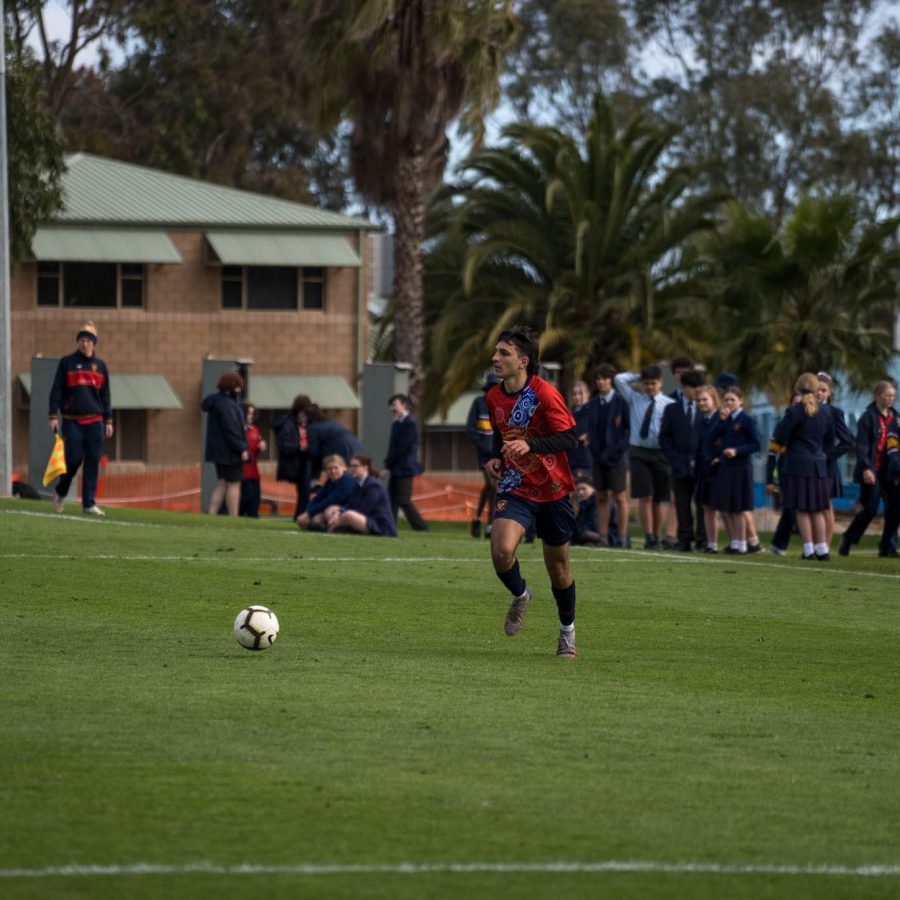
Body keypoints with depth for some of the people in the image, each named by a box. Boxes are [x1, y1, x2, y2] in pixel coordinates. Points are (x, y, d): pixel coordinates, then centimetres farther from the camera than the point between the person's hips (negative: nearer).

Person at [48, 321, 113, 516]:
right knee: (74, 459, -8)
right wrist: (53, 416, -7)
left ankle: (89, 504, 0)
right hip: (71, 421, -3)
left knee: (93, 463, -3)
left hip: (95, 421, 3)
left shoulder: (100, 365, 13)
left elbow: (105, 396, 16)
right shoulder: (67, 363, 4)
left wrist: (108, 421, 10)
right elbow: (56, 391, 2)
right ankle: (59, 492, 17)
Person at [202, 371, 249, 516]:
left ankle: (211, 514, 7)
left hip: (219, 450, 10)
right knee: (234, 485, -4)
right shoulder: (226, 404, -19)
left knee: (222, 483, 13)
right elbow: (231, 430, -23)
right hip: (229, 452, -10)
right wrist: (242, 448, -20)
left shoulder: (216, 401, 13)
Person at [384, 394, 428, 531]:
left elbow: (402, 447, -16)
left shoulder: (410, 424, -11)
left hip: (404, 469, -9)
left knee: (403, 501, -11)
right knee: (391, 500, 5)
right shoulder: (396, 424, 16)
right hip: (396, 469, 9)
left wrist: (388, 463, -11)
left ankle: (421, 527, -5)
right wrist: (388, 463, 2)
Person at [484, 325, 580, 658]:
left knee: (557, 565, 9)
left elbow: (571, 438, -21)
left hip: (552, 490, -3)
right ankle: (520, 596, 10)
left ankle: (567, 628, 33)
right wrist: (497, 458, 2)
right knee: (501, 550, -22)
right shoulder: (494, 397, 2)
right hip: (515, 489, 3)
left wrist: (530, 445, -33)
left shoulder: (545, 394, -18)